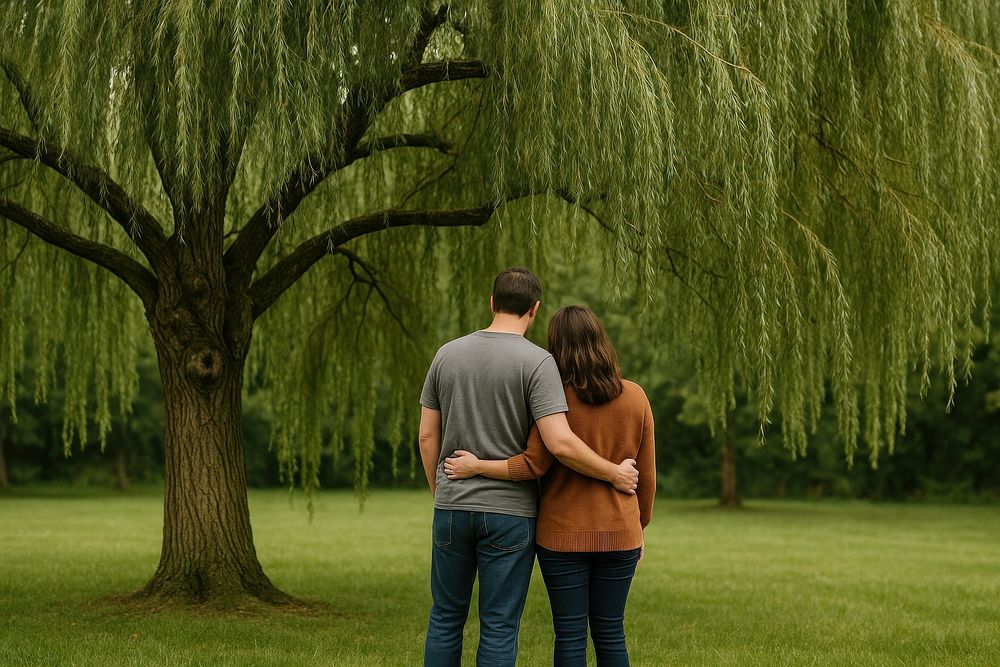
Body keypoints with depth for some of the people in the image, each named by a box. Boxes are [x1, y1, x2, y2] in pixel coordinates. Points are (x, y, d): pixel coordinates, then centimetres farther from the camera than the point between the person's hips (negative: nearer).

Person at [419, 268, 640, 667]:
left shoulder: (447, 354, 4)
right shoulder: (536, 361, -10)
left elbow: (427, 436, 7)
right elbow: (560, 444, -20)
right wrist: (614, 474, -6)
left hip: (452, 508, 4)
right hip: (509, 513, -4)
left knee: (446, 616, 15)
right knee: (499, 627, 3)